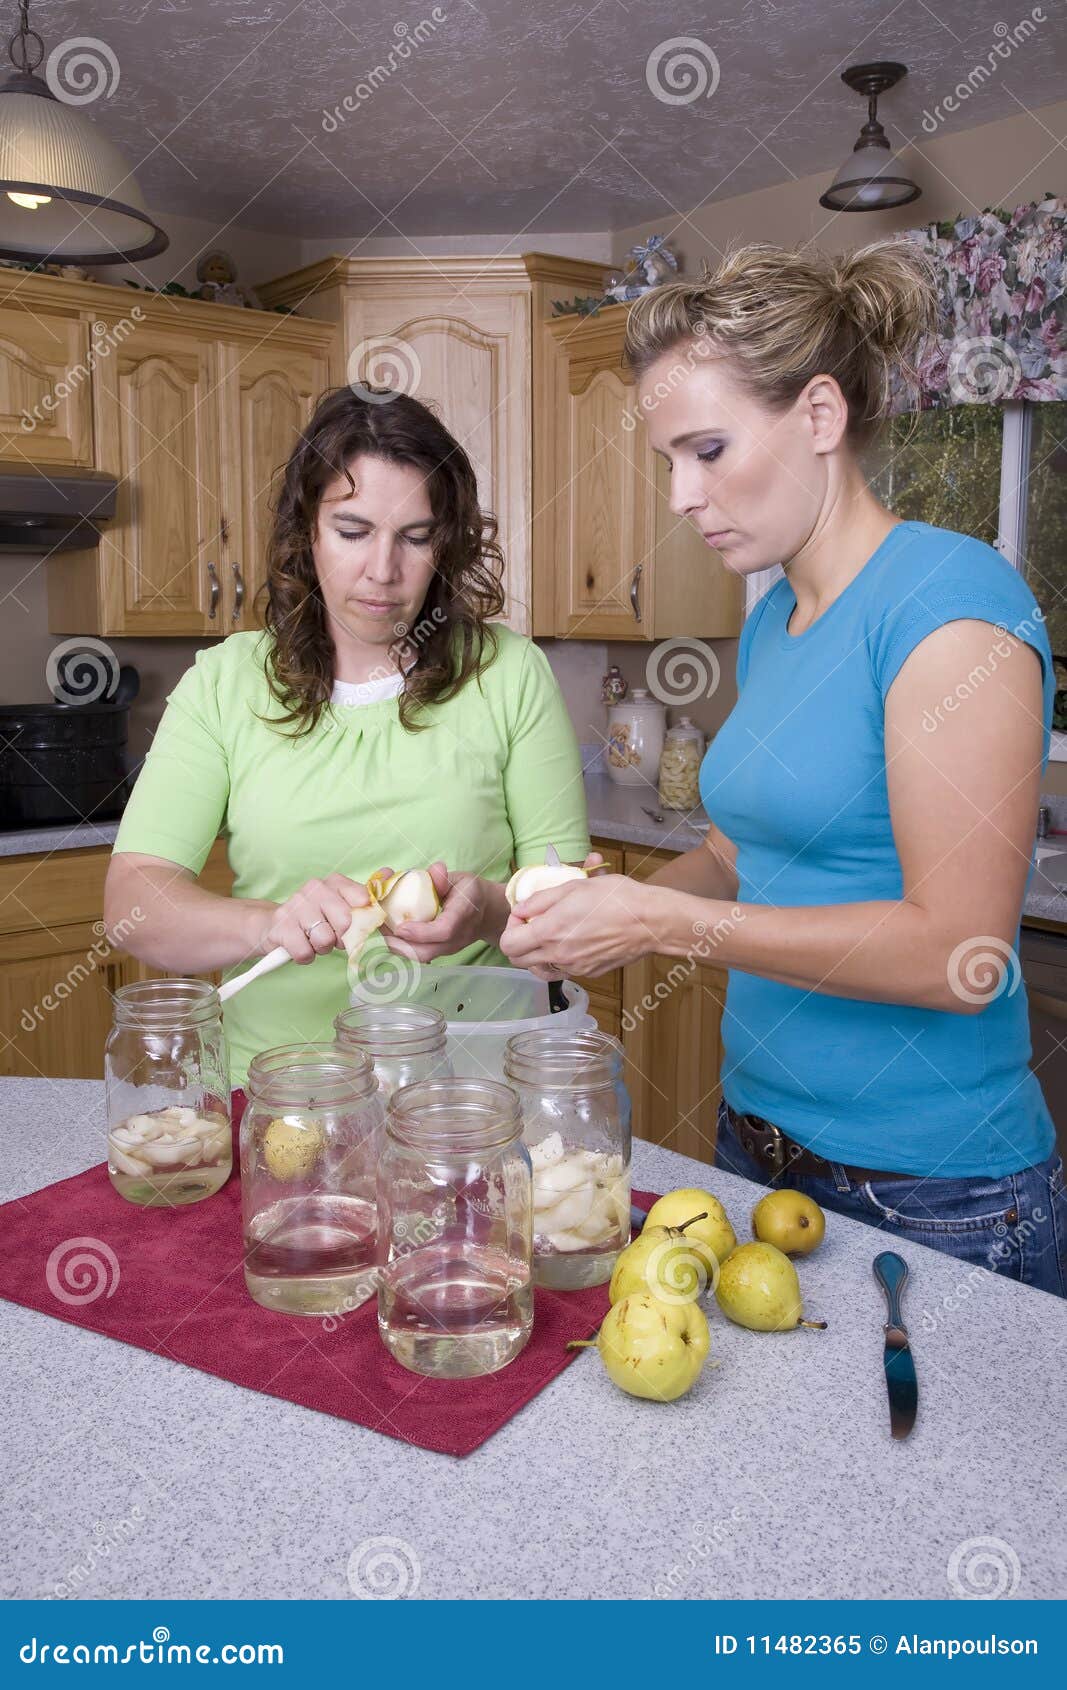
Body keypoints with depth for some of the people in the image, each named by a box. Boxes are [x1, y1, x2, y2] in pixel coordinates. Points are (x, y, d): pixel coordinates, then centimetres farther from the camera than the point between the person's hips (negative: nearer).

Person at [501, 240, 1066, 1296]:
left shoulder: (948, 598, -18)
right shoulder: (771, 621, 6)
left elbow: (957, 949, -23)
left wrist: (662, 922, -22)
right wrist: (604, 911, -5)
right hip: (758, 1143, 8)